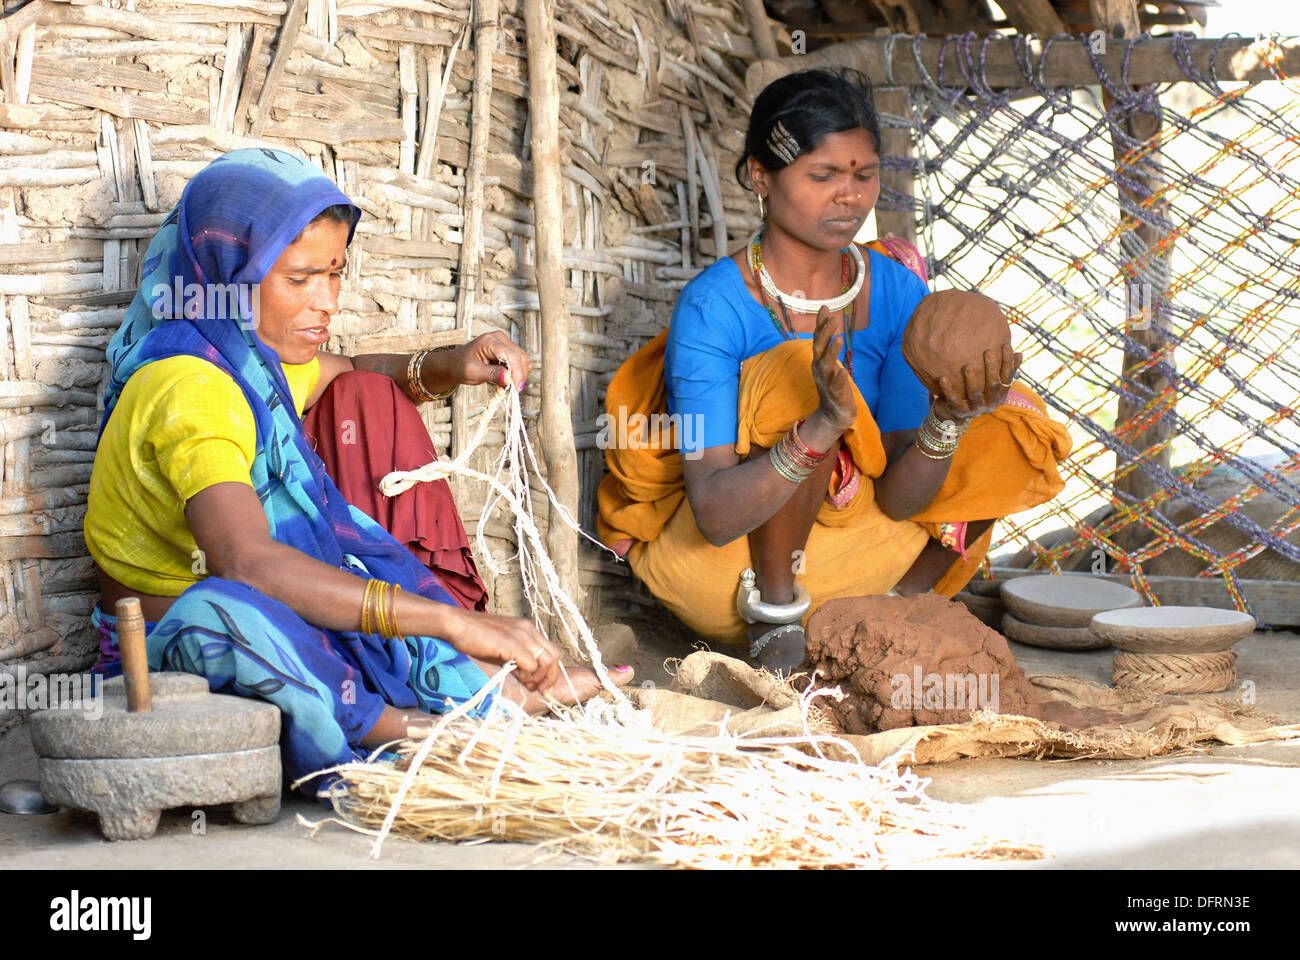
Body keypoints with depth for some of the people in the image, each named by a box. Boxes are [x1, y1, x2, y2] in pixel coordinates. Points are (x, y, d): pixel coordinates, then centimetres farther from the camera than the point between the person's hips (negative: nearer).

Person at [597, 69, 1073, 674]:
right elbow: (715, 517, -30)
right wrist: (822, 429, -45)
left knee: (1009, 430, -7)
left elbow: (897, 497, -11)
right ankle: (773, 613, -17)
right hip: (712, 563, -5)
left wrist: (950, 419, -32)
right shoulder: (713, 306, -21)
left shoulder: (896, 290, -7)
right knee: (796, 378, -30)